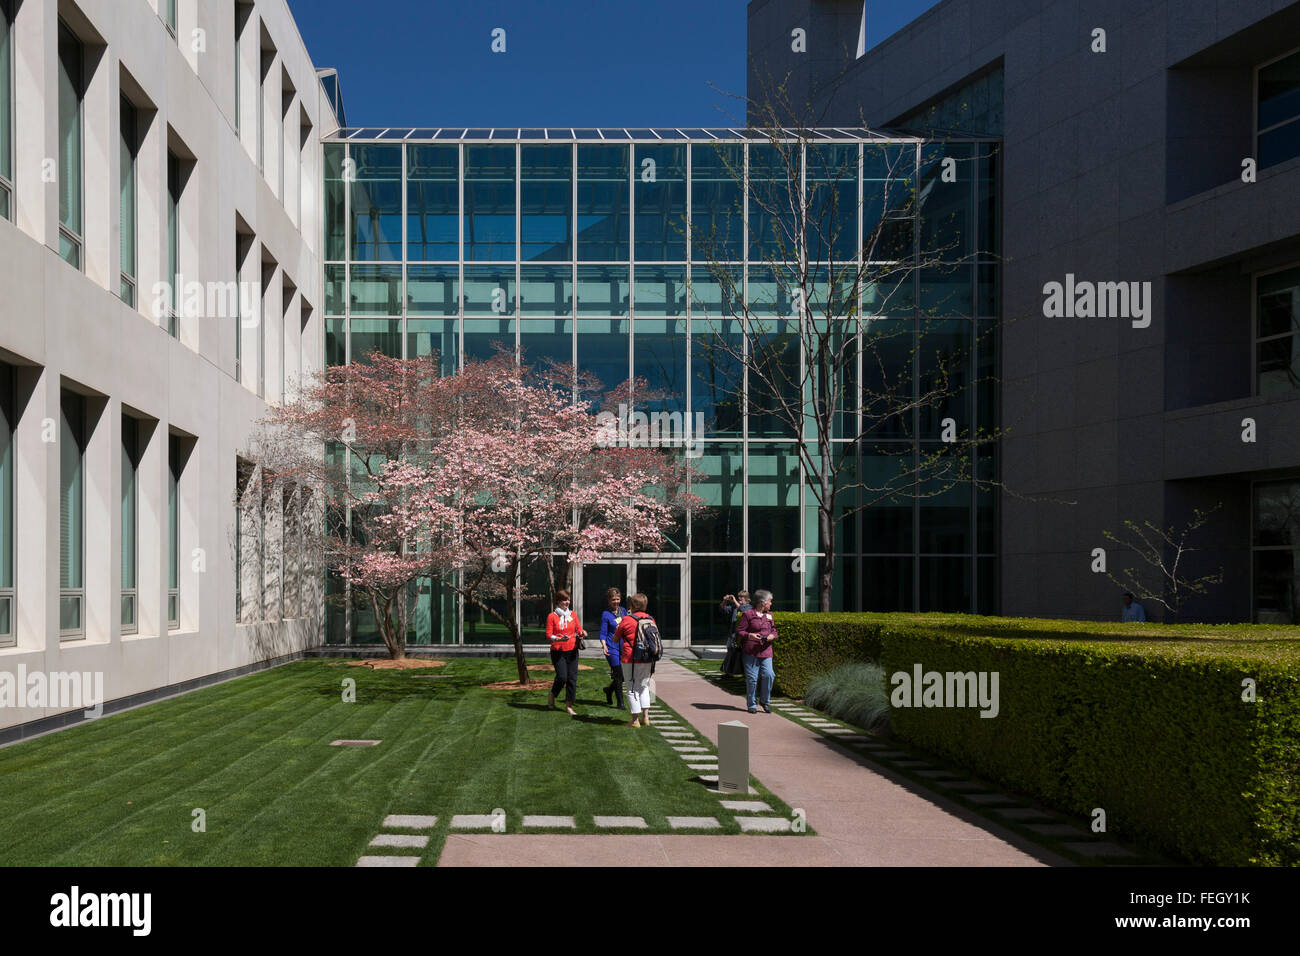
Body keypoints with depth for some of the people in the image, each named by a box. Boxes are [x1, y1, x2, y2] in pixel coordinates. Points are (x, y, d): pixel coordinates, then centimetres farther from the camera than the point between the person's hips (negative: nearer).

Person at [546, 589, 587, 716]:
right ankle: (551, 698, 14)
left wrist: (582, 633, -11)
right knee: (562, 677, -12)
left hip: (572, 650, 4)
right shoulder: (552, 616, -3)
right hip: (558, 651, -4)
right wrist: (560, 639, -23)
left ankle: (569, 705, 10)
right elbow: (548, 636, -5)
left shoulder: (573, 614, 8)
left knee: (572, 678, 0)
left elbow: (579, 629, 12)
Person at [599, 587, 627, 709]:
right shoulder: (606, 614, -5)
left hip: (624, 647, 6)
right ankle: (620, 702, 5)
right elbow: (603, 634, -5)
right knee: (618, 675, -6)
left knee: (625, 675, 7)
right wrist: (604, 646, -21)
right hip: (612, 647, -6)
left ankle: (609, 689, 34)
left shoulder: (623, 610, 10)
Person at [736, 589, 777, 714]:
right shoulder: (748, 614, -4)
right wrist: (749, 635, -20)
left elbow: (774, 630, 22)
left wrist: (772, 636, -1)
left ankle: (764, 701, 10)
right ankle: (751, 705, 12)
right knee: (752, 678, -3)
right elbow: (739, 631, -2)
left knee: (768, 675, -10)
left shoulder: (769, 615, 15)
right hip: (751, 651, -4)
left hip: (766, 651, 5)